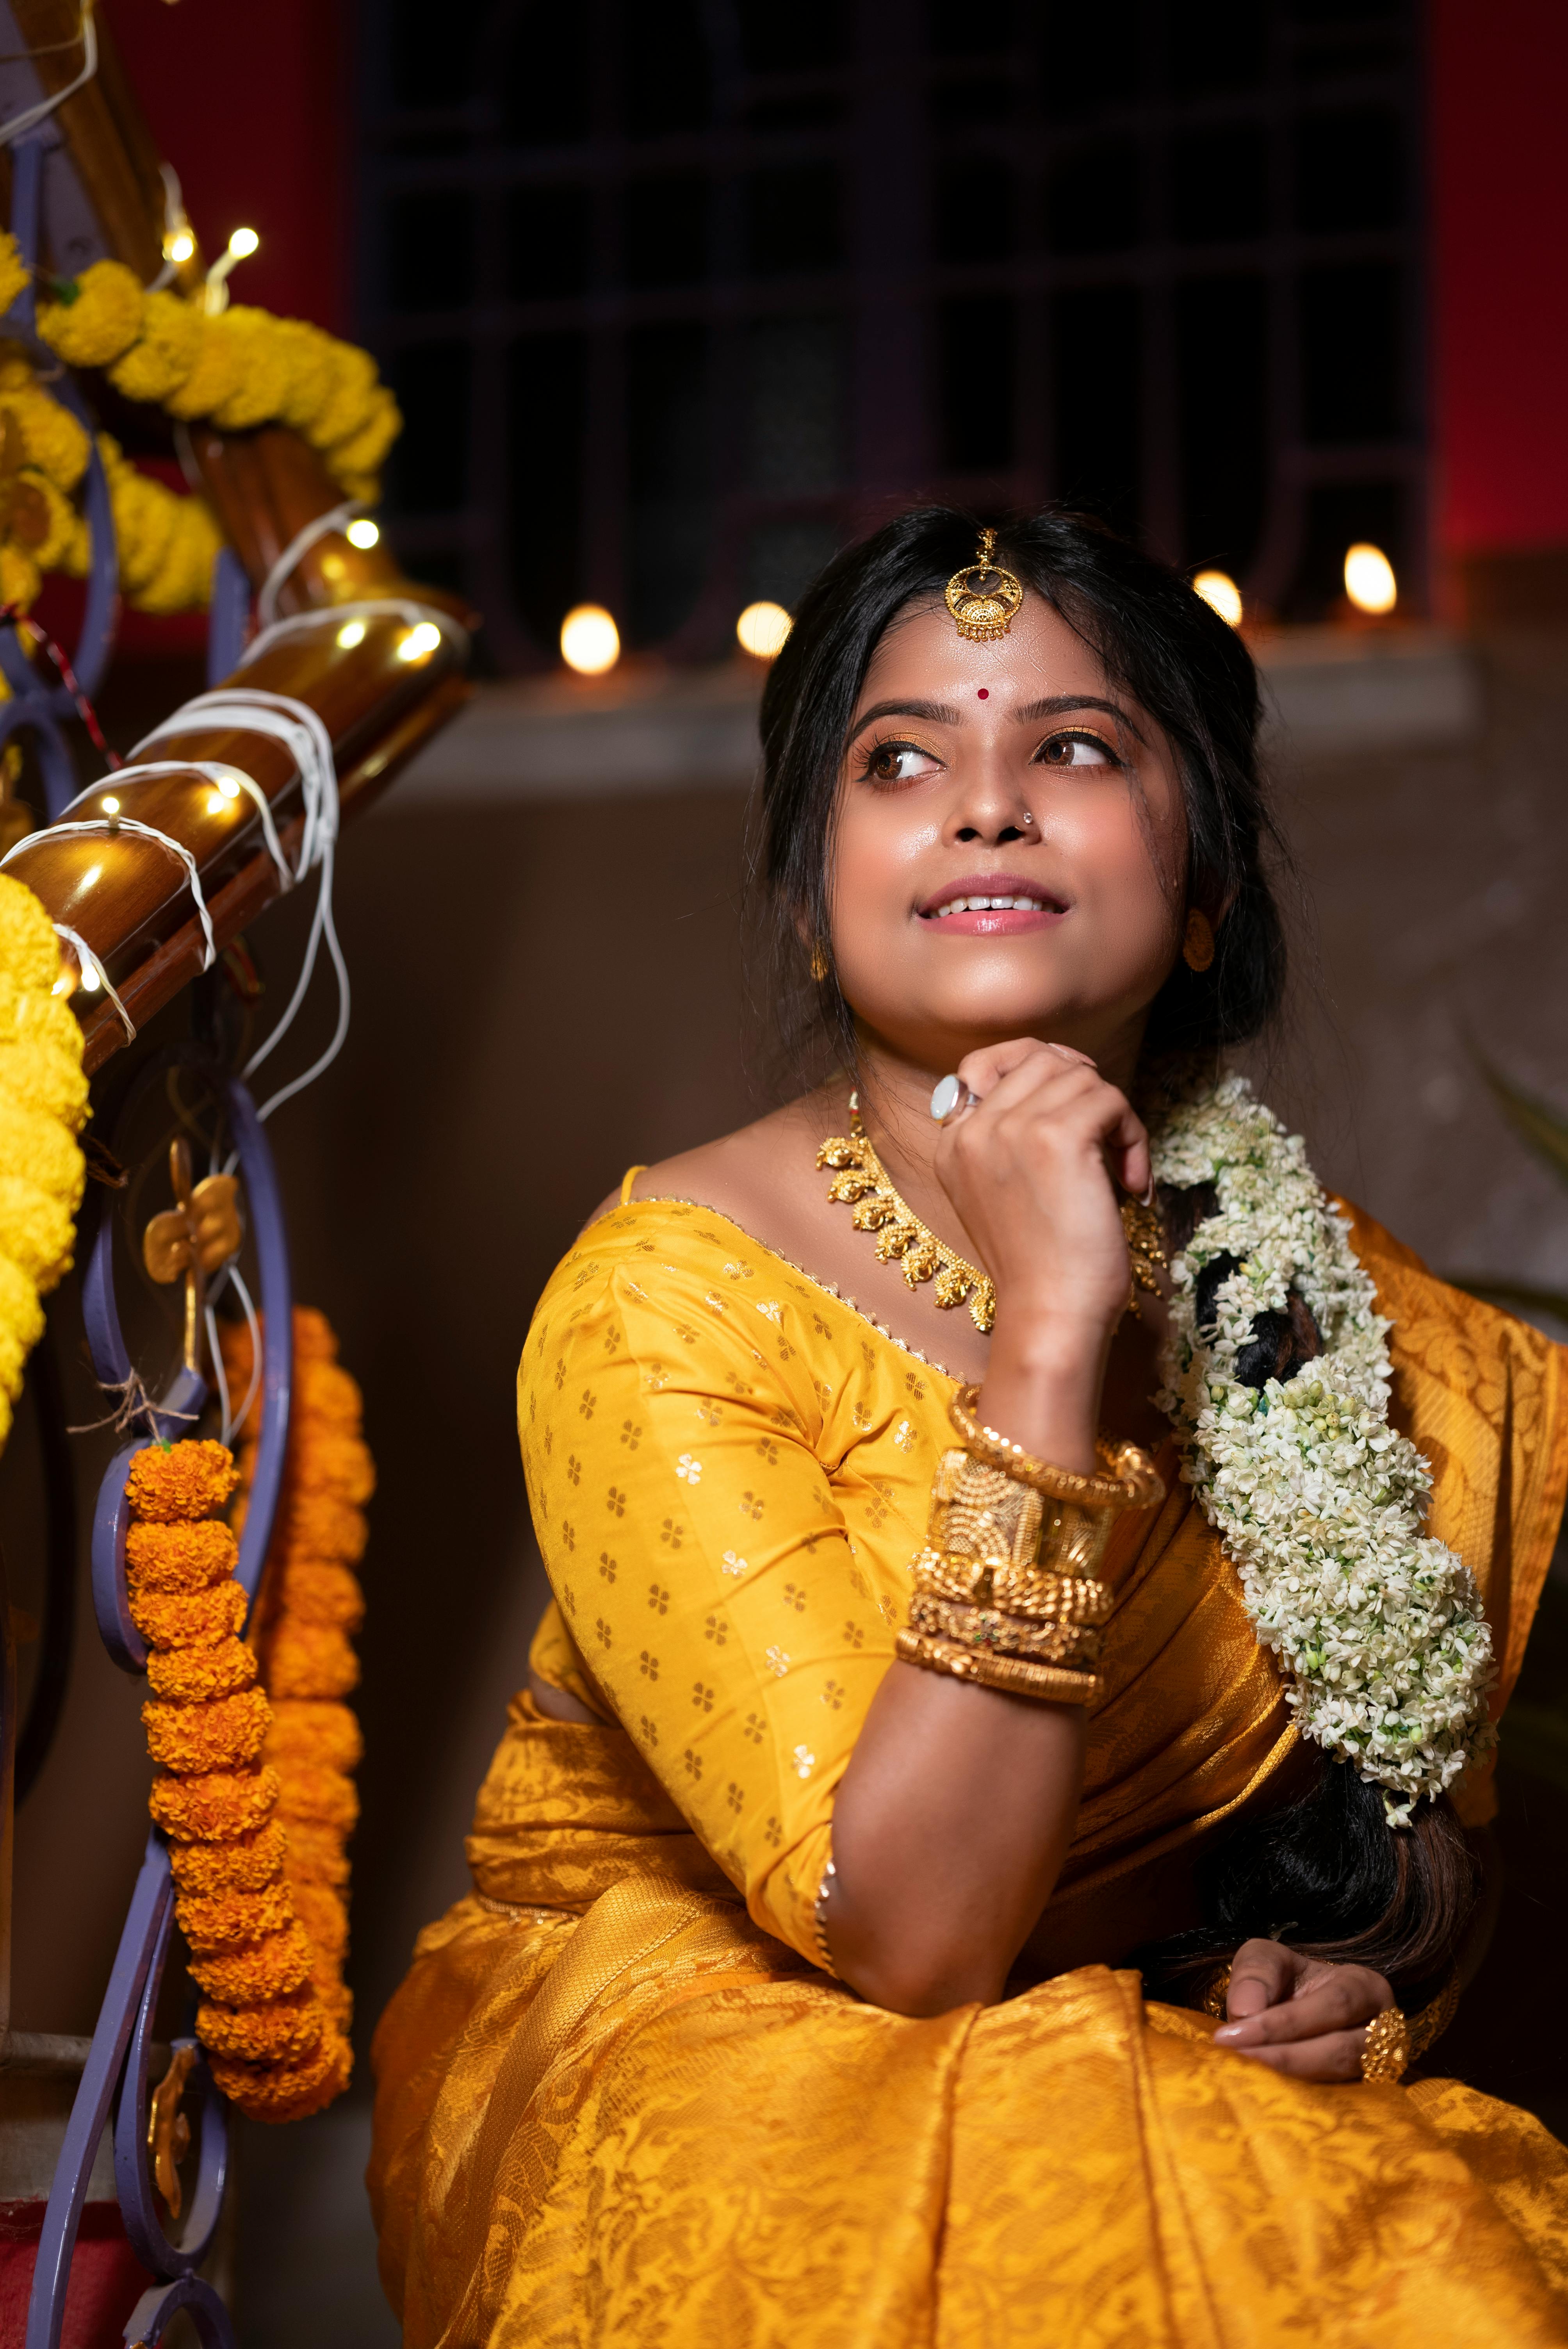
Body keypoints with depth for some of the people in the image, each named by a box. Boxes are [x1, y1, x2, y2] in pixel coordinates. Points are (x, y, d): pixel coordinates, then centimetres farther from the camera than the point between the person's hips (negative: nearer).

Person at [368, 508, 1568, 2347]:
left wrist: (1376, 1936, -9)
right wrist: (1048, 1335, -28)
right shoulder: (667, 1301, -16)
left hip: (1179, 2102, 4)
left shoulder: (1324, 1309, -2)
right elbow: (907, 1933, -25)